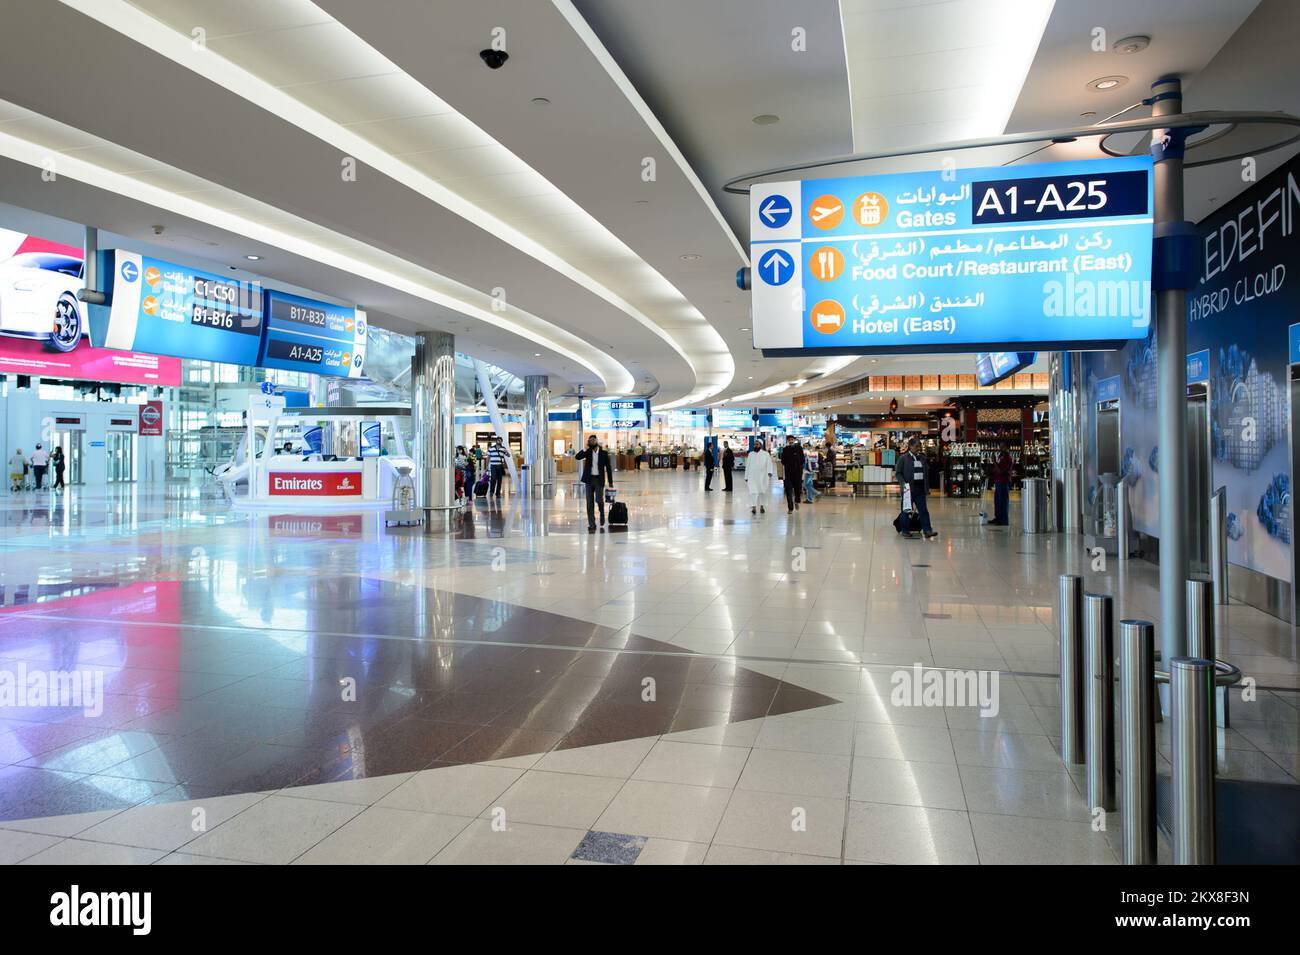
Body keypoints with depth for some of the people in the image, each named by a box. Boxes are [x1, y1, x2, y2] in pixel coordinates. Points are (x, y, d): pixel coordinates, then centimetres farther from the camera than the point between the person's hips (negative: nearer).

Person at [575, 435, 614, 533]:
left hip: (599, 480, -2)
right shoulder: (588, 452, 7)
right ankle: (591, 525, 6)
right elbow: (577, 457, -8)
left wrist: (610, 482, -1)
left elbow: (608, 467, 3)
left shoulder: (604, 453, 2)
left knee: (599, 500, -10)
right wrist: (586, 448, -12)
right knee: (590, 503, 1)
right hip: (589, 480, 2)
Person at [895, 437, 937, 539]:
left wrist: (927, 486, 10)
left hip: (920, 489, 4)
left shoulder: (922, 458, 12)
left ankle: (927, 531, -7)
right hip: (909, 489, -4)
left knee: (923, 510, -3)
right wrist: (903, 483, -16)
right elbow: (898, 473, -4)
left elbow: (925, 473, 16)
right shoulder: (903, 458, -3)